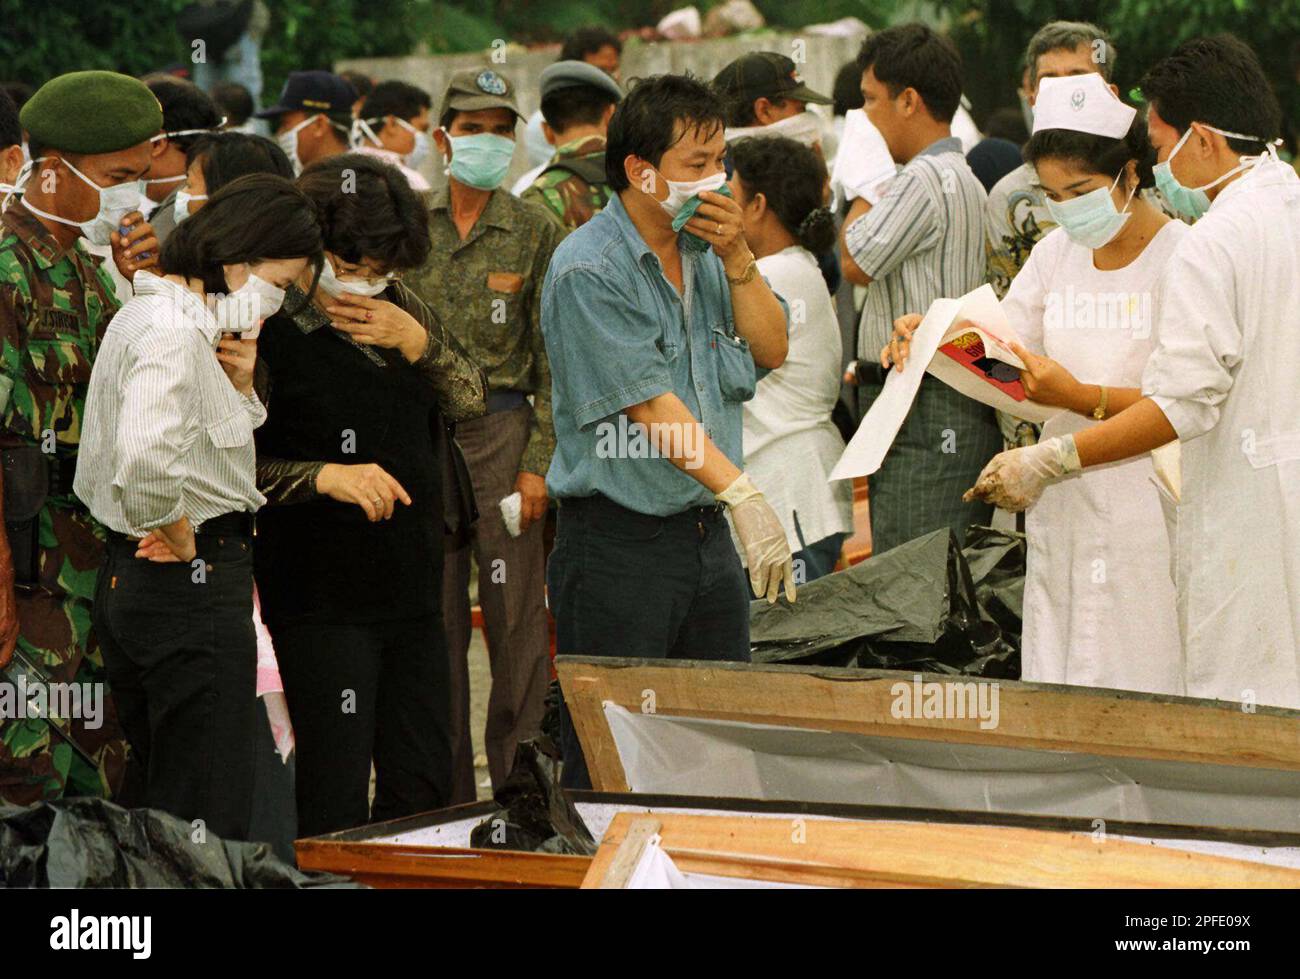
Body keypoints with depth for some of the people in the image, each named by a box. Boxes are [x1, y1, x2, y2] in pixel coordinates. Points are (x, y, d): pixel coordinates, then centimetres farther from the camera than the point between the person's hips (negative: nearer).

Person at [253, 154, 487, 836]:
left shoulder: (400, 311, 9)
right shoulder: (270, 331, -13)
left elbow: (469, 400, 9)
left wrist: (417, 341, -8)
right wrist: (326, 476, -26)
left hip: (412, 586, 7)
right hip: (321, 599, -7)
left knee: (424, 781, 13)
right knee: (334, 803, -6)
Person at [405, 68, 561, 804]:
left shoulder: (534, 232, 0)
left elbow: (555, 358, -2)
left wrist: (538, 463, -9)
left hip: (501, 432, -2)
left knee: (517, 617, -3)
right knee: (435, 620, 5)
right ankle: (446, 791, 13)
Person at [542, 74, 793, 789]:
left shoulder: (704, 248, 11)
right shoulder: (589, 269, -13)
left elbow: (772, 351, 11)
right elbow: (649, 402, -20)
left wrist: (736, 258, -4)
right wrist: (739, 491, -27)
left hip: (708, 536, 7)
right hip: (618, 547, -7)